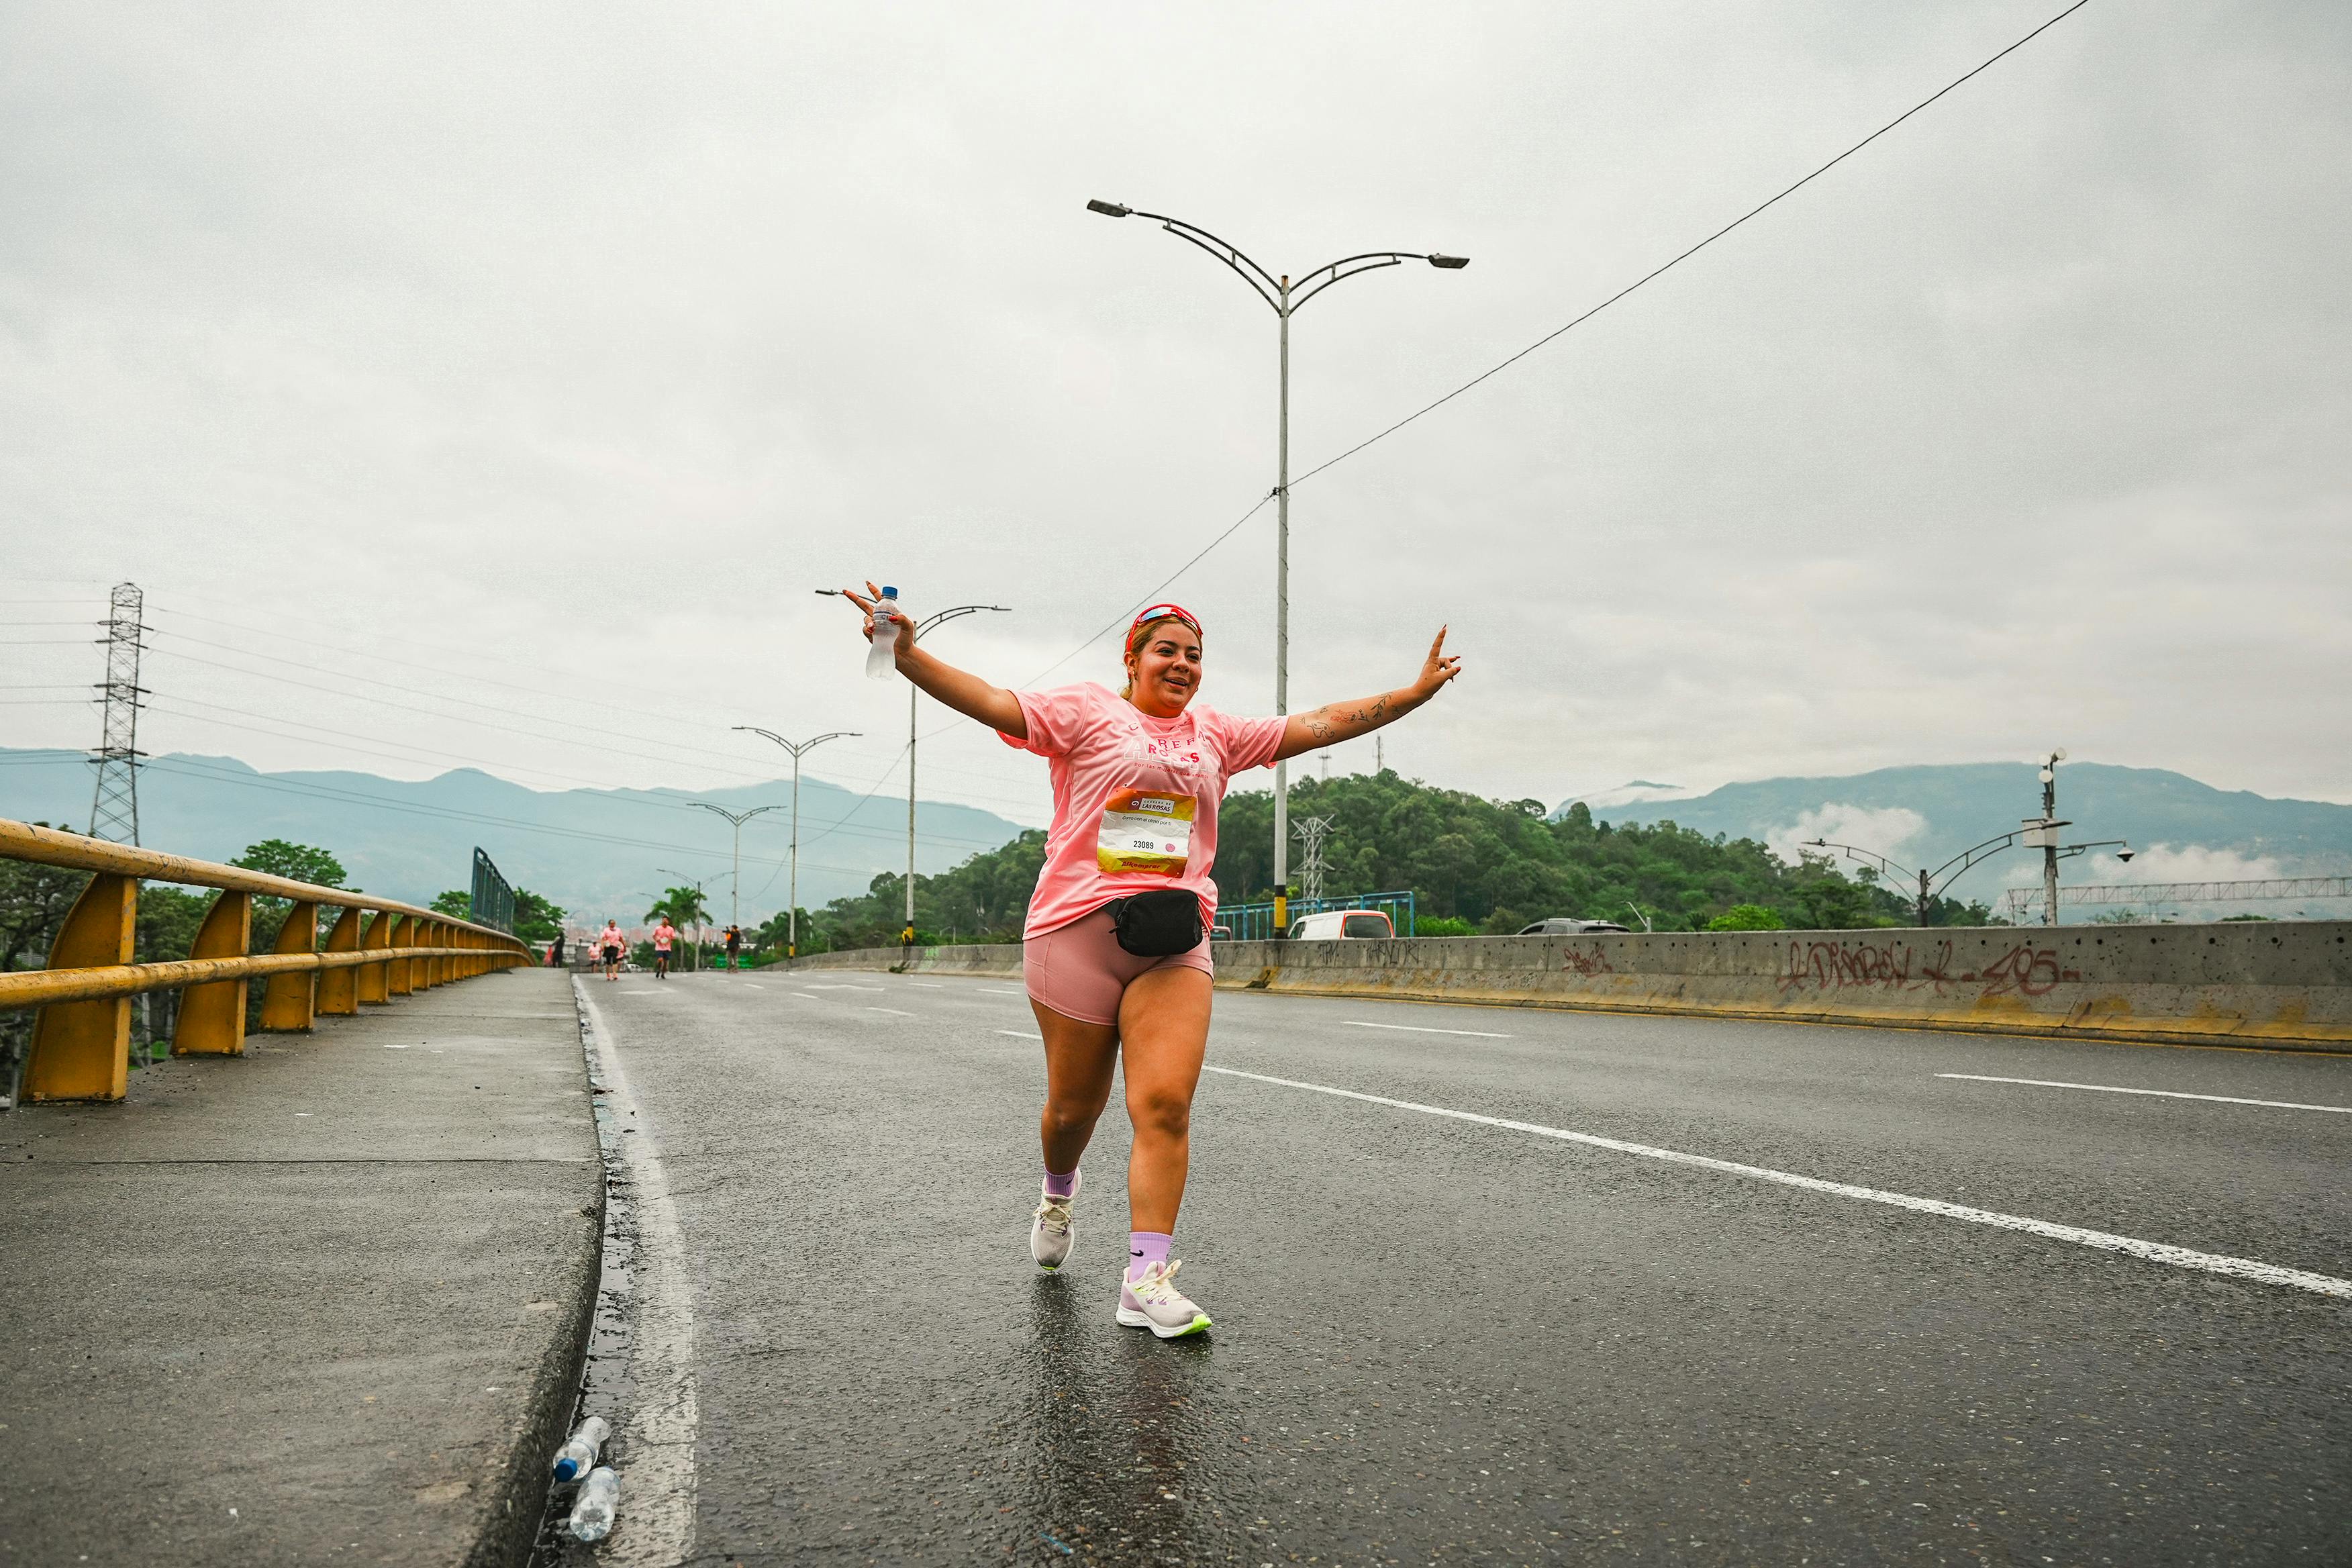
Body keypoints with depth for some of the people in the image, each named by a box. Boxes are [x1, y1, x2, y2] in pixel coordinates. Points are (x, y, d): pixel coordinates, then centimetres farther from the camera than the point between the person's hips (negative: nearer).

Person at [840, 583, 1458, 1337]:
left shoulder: (1216, 733, 18)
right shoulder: (1088, 711, 4)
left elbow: (1321, 724, 22)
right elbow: (993, 703, -9)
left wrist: (1415, 692, 21)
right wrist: (907, 655, -23)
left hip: (1174, 940, 3)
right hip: (1077, 928, -3)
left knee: (1166, 1104, -12)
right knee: (1075, 1105, 8)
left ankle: (1147, 1277, -8)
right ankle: (1058, 1195, 42)